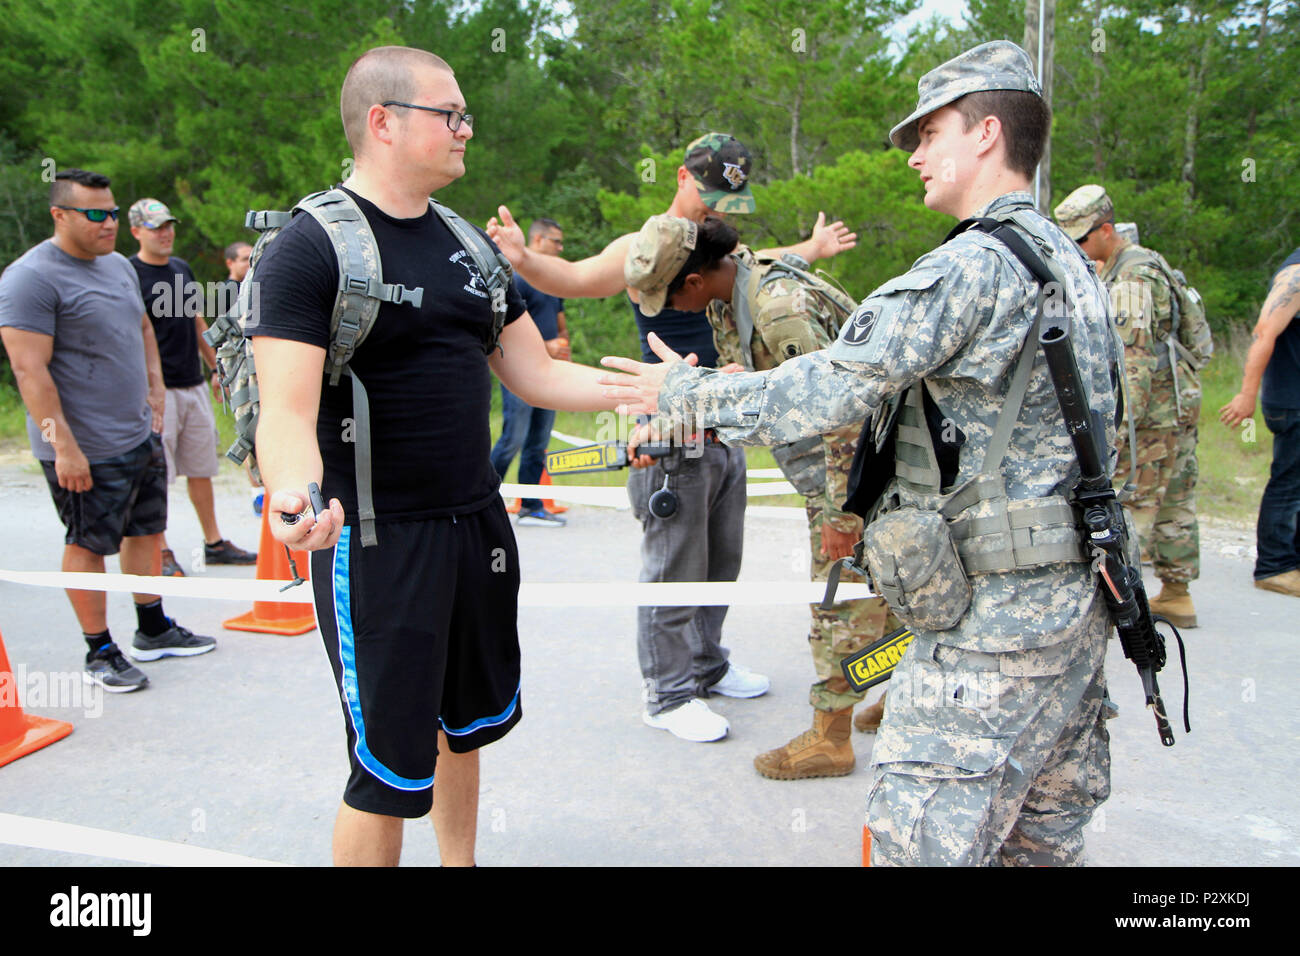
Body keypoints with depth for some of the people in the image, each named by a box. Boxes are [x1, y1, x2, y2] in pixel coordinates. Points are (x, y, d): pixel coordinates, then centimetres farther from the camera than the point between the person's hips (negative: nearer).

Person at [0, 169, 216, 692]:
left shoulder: (119, 265, 12)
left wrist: (154, 384, 13)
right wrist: (63, 446, -23)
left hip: (142, 434, 8)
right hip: (86, 449, -8)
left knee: (147, 530, 16)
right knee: (89, 545, 3)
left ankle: (152, 630, 31)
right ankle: (100, 653, 16)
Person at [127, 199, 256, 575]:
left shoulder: (182, 268, 15)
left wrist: (216, 367, 22)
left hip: (194, 386, 7)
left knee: (201, 469, 12)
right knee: (157, 476, -1)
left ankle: (214, 544, 21)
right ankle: (161, 553, 9)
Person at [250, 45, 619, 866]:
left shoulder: (468, 247, 10)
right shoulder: (310, 248, -11)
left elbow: (537, 376, 11)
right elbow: (287, 408, -20)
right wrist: (295, 491, -40)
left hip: (479, 523, 7)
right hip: (376, 542, -7)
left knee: (467, 726, 22)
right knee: (390, 772, 4)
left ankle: (460, 862, 43)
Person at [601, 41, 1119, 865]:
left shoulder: (972, 265, -17)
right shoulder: (1069, 259, 14)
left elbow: (827, 392, -19)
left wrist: (686, 392, -5)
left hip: (995, 619, -10)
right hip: (1075, 605, 10)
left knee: (922, 840, 0)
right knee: (1047, 835, 21)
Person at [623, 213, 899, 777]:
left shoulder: (781, 307, -29)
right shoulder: (725, 296, 2)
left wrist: (841, 512, -26)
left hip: (850, 468, -10)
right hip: (834, 460, 10)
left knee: (840, 599, -1)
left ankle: (830, 739, 12)